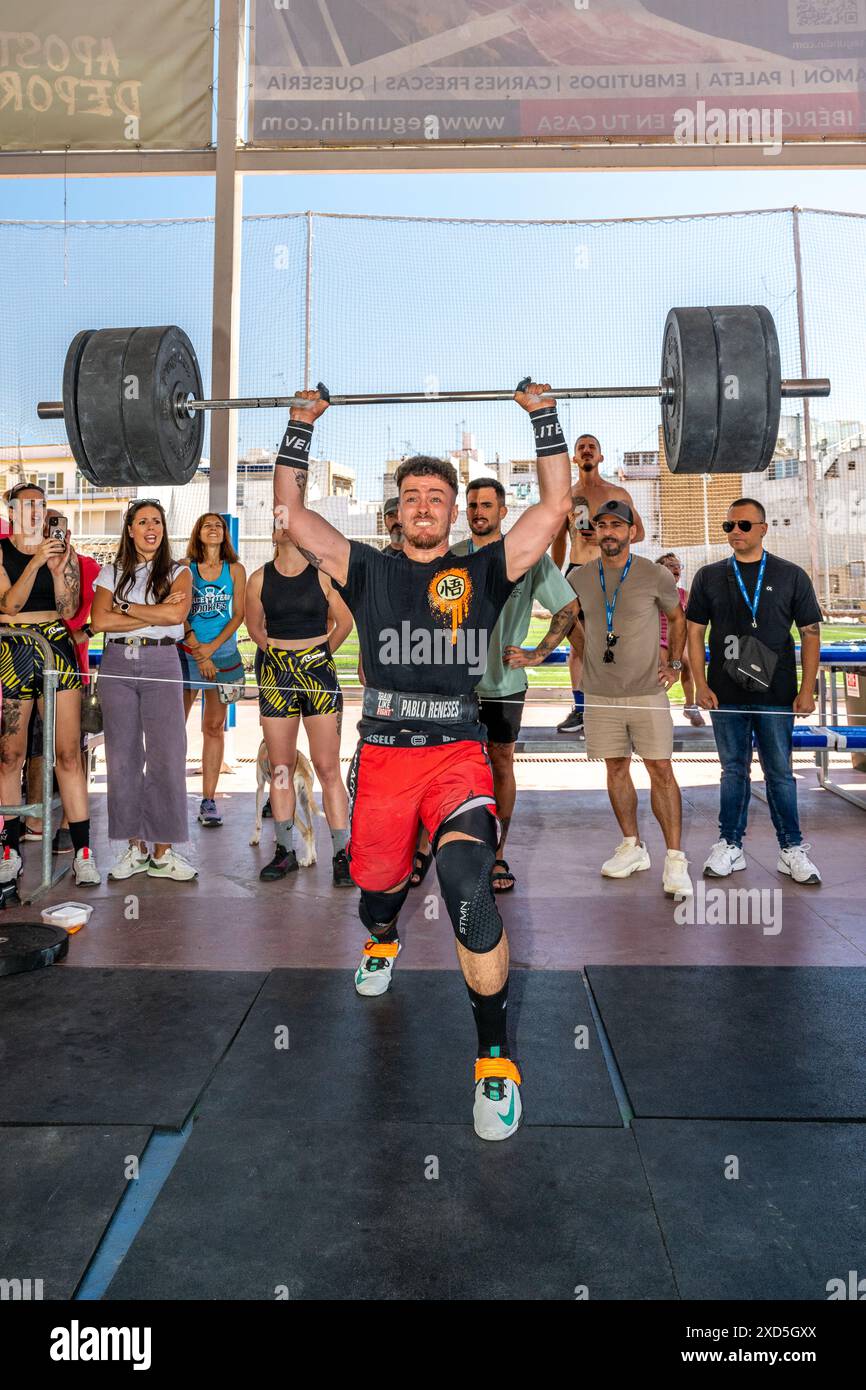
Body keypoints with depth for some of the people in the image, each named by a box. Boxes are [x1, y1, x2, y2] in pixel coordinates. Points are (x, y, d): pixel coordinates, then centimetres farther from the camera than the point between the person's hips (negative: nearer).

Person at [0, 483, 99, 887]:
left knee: (69, 753, -3)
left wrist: (59, 569, -12)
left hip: (56, 649, 1)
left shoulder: (61, 548, 8)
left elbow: (68, 610, 2)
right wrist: (36, 562, -18)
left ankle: (83, 851, 0)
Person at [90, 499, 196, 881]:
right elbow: (98, 621, -3)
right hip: (117, 663, 2)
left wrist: (125, 608, -5)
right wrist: (154, 614, -8)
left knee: (166, 756, -6)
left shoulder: (178, 572, 9)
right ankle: (134, 847, 11)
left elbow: (177, 613, -12)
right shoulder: (112, 572, 12)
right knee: (123, 756, 2)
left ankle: (162, 852, 1)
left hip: (161, 663, -2)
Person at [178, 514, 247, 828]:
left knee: (214, 727, 2)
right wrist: (197, 651, -10)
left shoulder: (235, 570, 7)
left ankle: (208, 800, 6)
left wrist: (213, 647, -9)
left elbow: (238, 614, 3)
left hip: (222, 653, 1)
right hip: (187, 652, -1)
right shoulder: (185, 567, 2)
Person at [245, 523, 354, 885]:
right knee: (280, 769, 7)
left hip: (319, 673, -2)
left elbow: (345, 621, 10)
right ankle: (284, 852, 19)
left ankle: (341, 855, 3)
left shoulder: (323, 575, 0)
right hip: (277, 677, 3)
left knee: (327, 768, -4)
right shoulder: (259, 579, 6)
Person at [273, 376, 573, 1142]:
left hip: (457, 754, -2)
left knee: (469, 890, -26)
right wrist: (303, 425, 6)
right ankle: (382, 943, 58)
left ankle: (497, 1058, -9)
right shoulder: (368, 571, 10)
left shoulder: (483, 572, 7)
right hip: (382, 754, 3)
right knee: (378, 887, 17)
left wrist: (544, 414, 3)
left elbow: (555, 504, 3)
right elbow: (291, 511, 8)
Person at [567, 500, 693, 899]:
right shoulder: (579, 578, 4)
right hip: (601, 694, 3)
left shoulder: (655, 575, -3)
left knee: (661, 771, -4)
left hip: (648, 691, -3)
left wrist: (675, 664, 7)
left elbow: (677, 618, 13)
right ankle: (633, 847, 23)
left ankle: (675, 859, 2)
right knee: (616, 769, 9)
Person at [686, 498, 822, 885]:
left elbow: (810, 634, 4)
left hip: (776, 695, -1)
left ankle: (792, 849, 16)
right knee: (733, 771, 9)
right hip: (726, 696, 1)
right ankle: (730, 846, 18)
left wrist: (807, 690, -3)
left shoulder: (791, 576, 4)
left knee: (780, 773, 4)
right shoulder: (709, 576, 7)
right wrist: (701, 685, -1)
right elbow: (695, 631, 8)